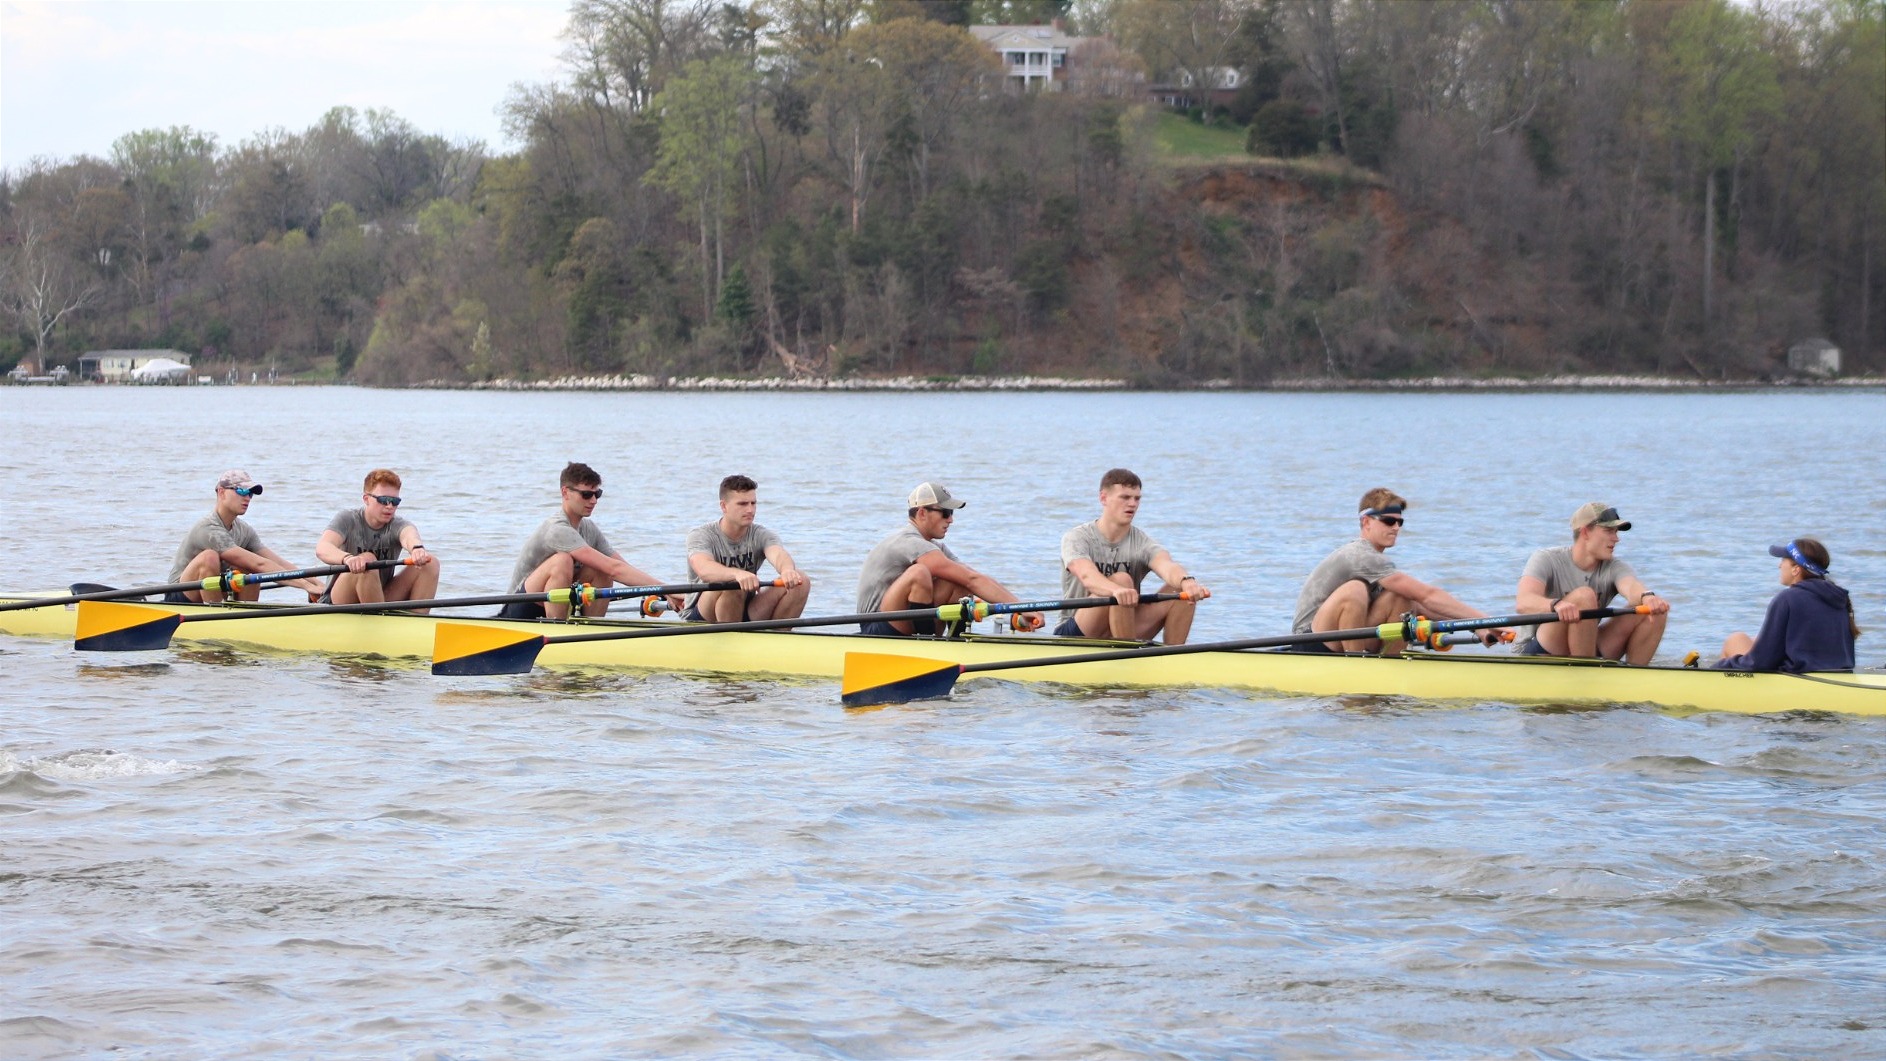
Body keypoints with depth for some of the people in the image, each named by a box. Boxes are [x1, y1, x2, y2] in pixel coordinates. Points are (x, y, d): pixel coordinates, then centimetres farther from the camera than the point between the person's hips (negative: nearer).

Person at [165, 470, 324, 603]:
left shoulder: (244, 531, 5)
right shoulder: (209, 530, -22)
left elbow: (280, 565, -1)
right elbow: (259, 564, -29)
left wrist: (317, 584, -15)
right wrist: (306, 585, -33)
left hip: (211, 596, 8)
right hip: (178, 599, -8)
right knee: (209, 557, -31)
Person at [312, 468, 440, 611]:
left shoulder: (397, 525, -3)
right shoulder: (348, 520, -9)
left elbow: (408, 535, -30)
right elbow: (322, 549, -29)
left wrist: (417, 548, -57)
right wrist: (347, 558, -53)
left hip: (381, 599, 4)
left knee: (430, 564, -13)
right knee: (367, 560, -33)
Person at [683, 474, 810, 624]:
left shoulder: (760, 535, 0)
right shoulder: (700, 535, -10)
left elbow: (777, 554, -23)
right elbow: (703, 569, -33)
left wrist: (787, 569, -50)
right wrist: (737, 574, -54)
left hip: (746, 615, 4)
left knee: (800, 581, -14)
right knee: (732, 582, -36)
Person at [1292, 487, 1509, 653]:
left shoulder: (1373, 558, 14)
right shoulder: (1363, 557, -18)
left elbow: (1419, 603, 10)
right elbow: (1426, 595, -24)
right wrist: (1484, 619, -26)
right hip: (1311, 645, -9)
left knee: (1403, 601, -5)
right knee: (1354, 590, -33)